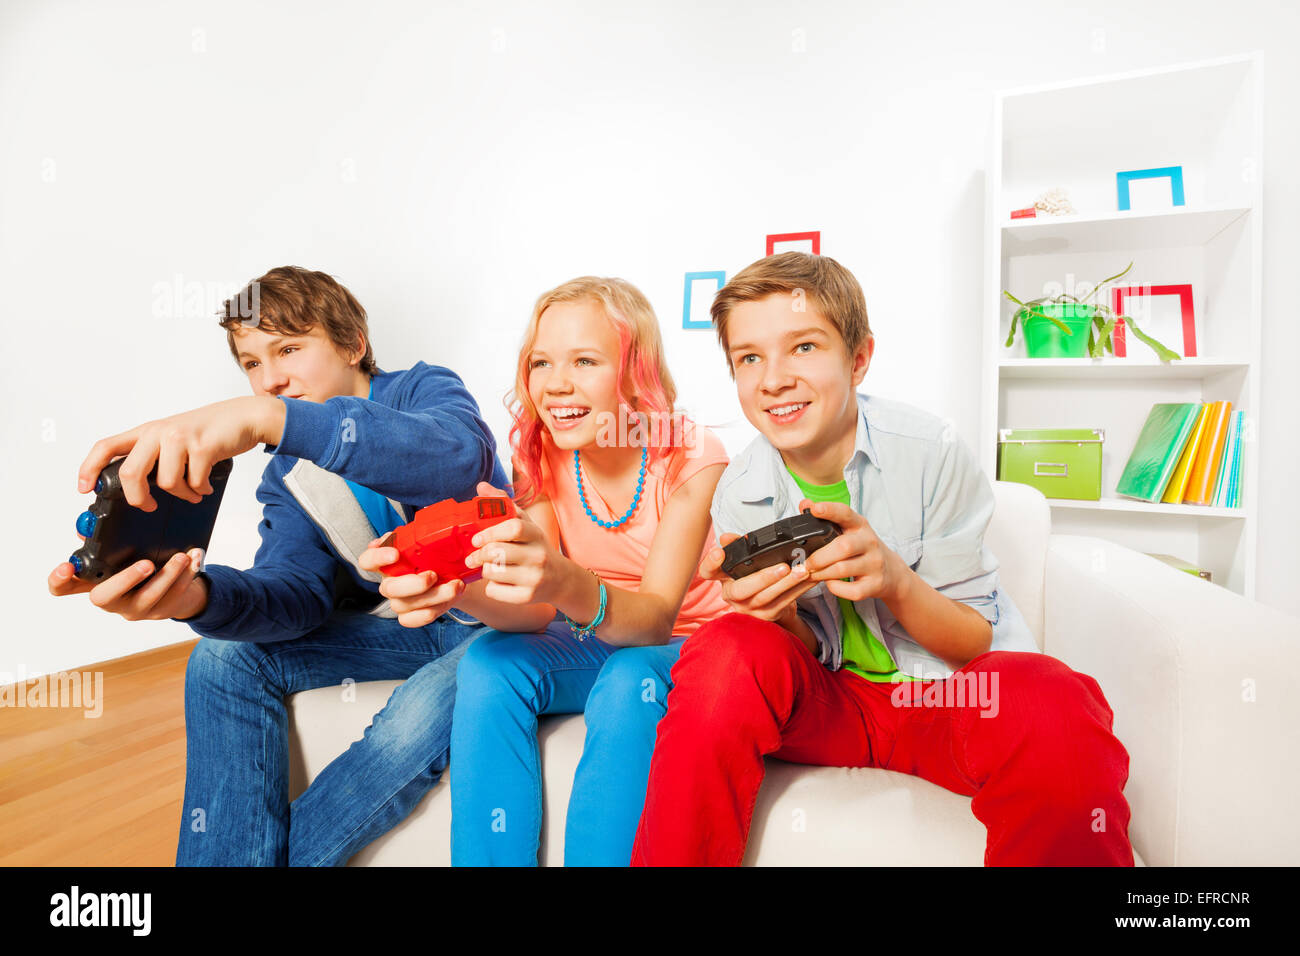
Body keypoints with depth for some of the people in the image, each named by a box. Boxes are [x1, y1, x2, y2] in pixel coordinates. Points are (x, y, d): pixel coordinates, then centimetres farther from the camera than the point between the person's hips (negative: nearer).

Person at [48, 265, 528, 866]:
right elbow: (301, 590, -11)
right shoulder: (285, 477, 6)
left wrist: (266, 417, -46)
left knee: (413, 728, -31)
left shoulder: (425, 389, -10)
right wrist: (192, 596, -33)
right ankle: (237, 854, -2)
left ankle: (285, 853, -3)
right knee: (226, 654, -10)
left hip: (500, 619, -5)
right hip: (400, 624, 5)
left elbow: (460, 458, -36)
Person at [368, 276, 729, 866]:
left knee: (629, 680, -34)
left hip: (683, 647, -3)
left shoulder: (692, 457, -20)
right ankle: (488, 859, -10)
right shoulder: (542, 457, -8)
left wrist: (567, 584, -51)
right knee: (490, 661, -24)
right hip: (590, 646, 4)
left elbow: (656, 618, -30)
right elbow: (535, 612, -18)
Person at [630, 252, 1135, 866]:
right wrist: (777, 612, -26)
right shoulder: (740, 493, -8)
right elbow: (804, 656, -2)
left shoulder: (930, 452, -15)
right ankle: (673, 856, -9)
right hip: (828, 705, 2)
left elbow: (975, 641, -8)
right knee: (727, 650, -28)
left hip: (945, 695, -1)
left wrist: (895, 580, -29)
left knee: (1051, 703, -33)